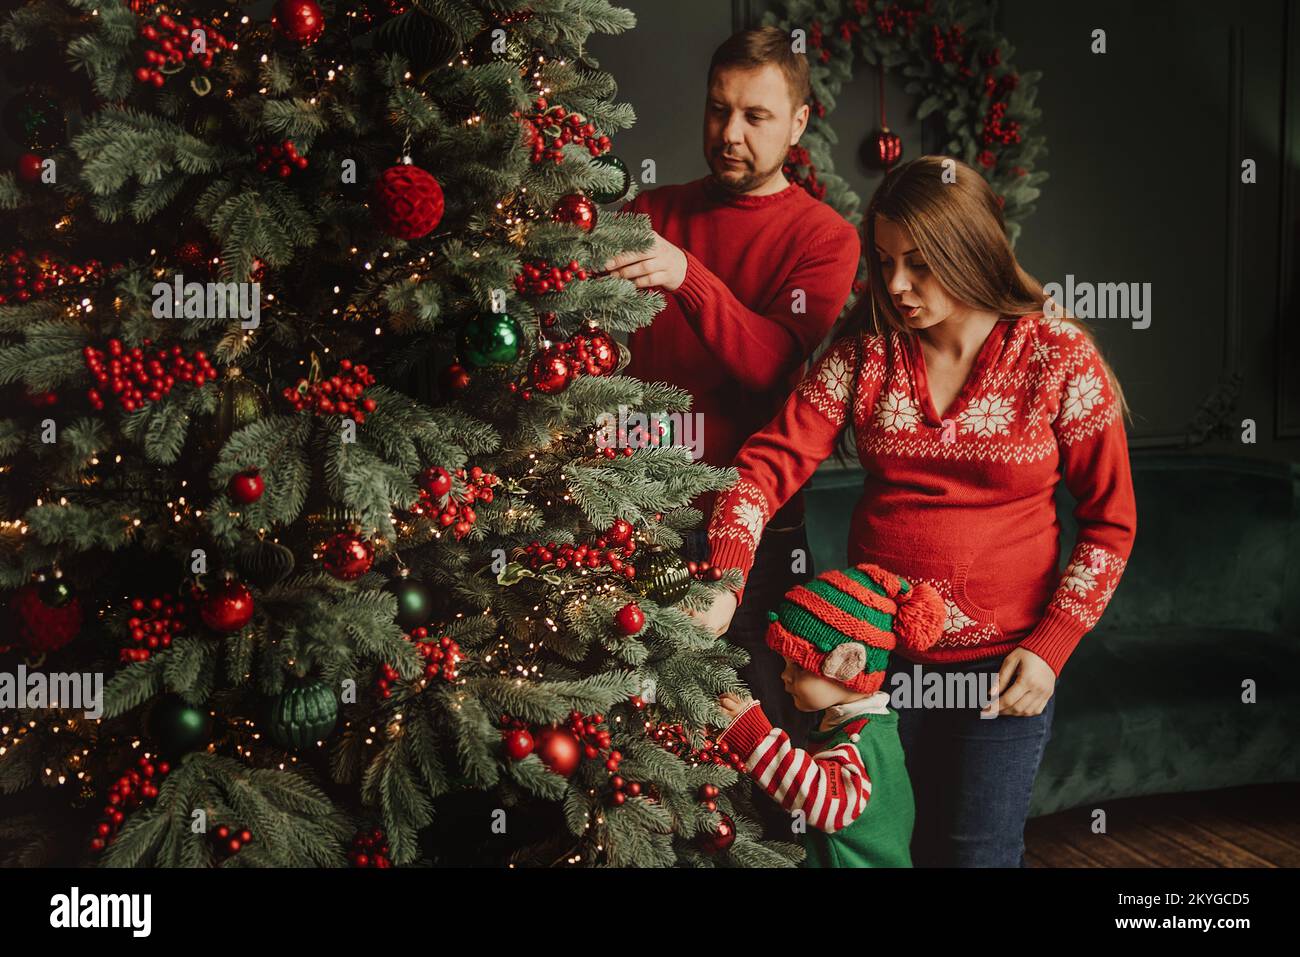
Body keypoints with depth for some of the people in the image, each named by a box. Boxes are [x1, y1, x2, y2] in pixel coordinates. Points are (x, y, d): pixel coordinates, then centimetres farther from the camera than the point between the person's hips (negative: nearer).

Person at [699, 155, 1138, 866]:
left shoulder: (1058, 359, -7)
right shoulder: (866, 352, -1)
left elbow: (1109, 522, -2)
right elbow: (770, 463, -11)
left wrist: (1050, 646, -10)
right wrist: (722, 585, -26)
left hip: (1002, 664, -2)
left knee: (979, 850, 2)